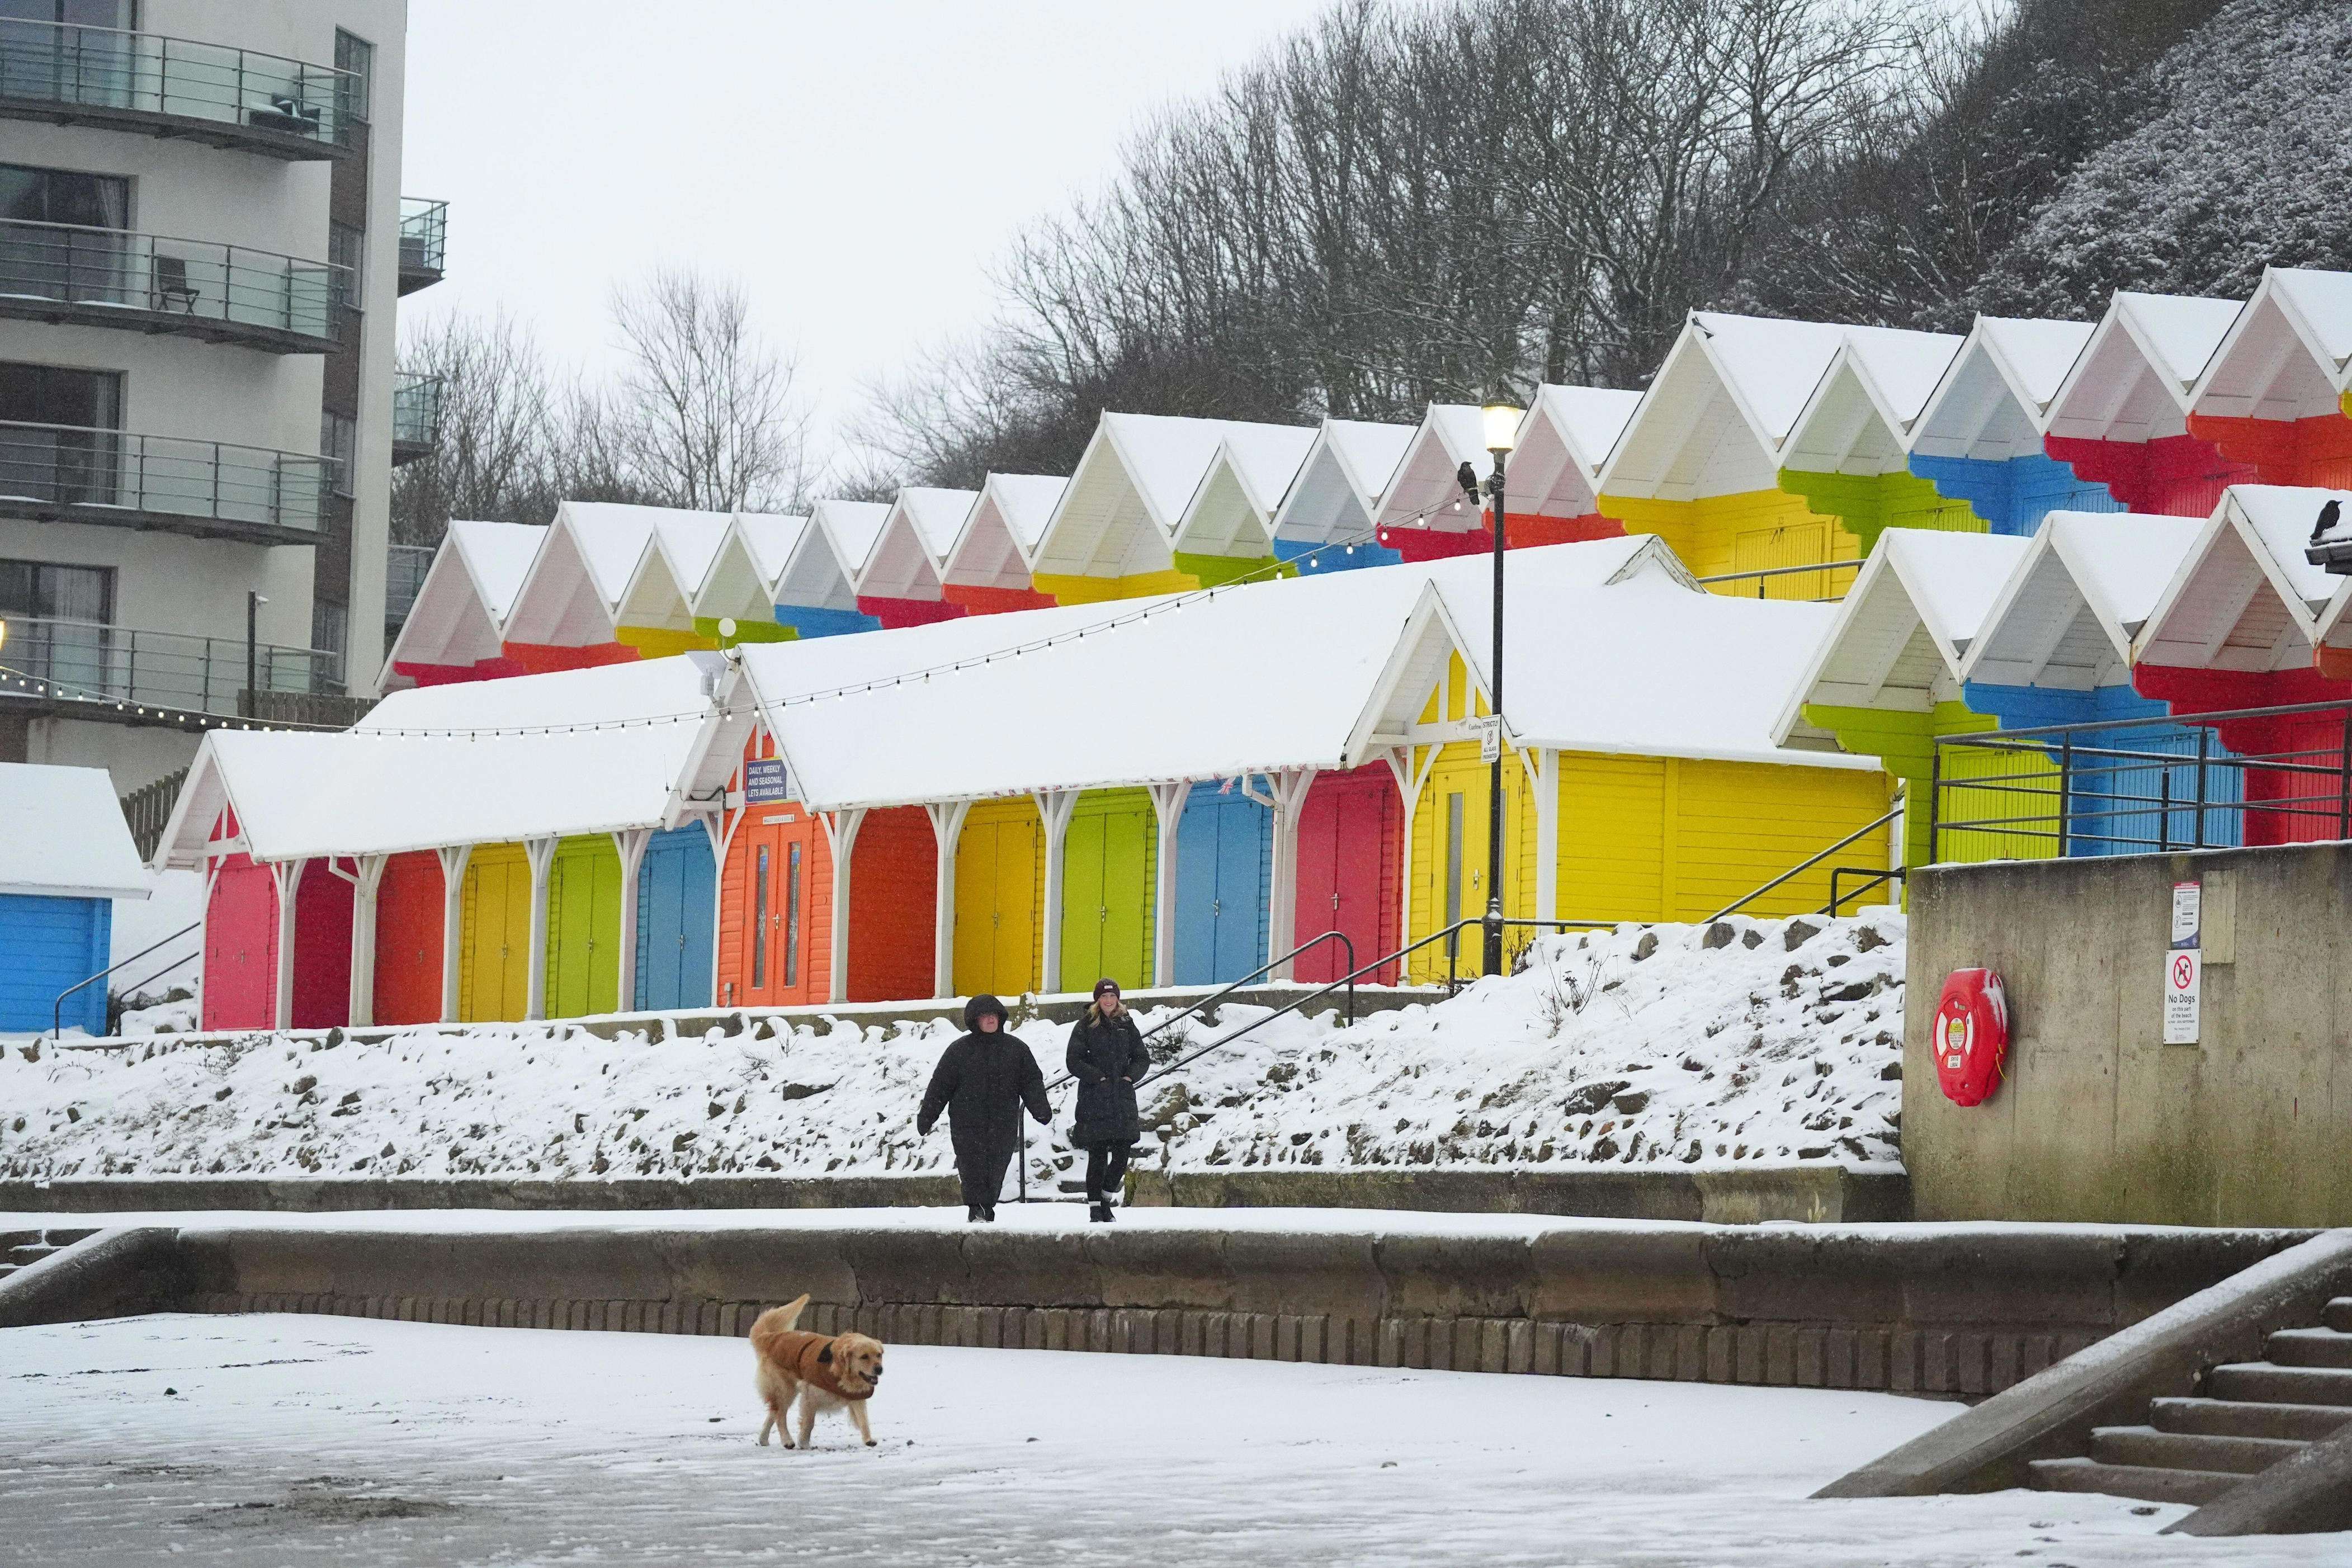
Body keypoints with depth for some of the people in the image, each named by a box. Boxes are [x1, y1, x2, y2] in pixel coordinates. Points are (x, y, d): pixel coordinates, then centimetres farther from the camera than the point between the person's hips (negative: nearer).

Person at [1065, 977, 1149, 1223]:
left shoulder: (1126, 1025, 12)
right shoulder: (1085, 1026, 2)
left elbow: (1142, 1058, 15)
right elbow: (1074, 1062, -4)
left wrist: (1130, 1076, -2)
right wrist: (1099, 1078, -11)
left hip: (1123, 1096, 3)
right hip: (1094, 1099, -3)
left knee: (1122, 1154, -2)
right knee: (1097, 1155, -4)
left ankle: (1106, 1197, 19)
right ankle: (1095, 1206, 4)